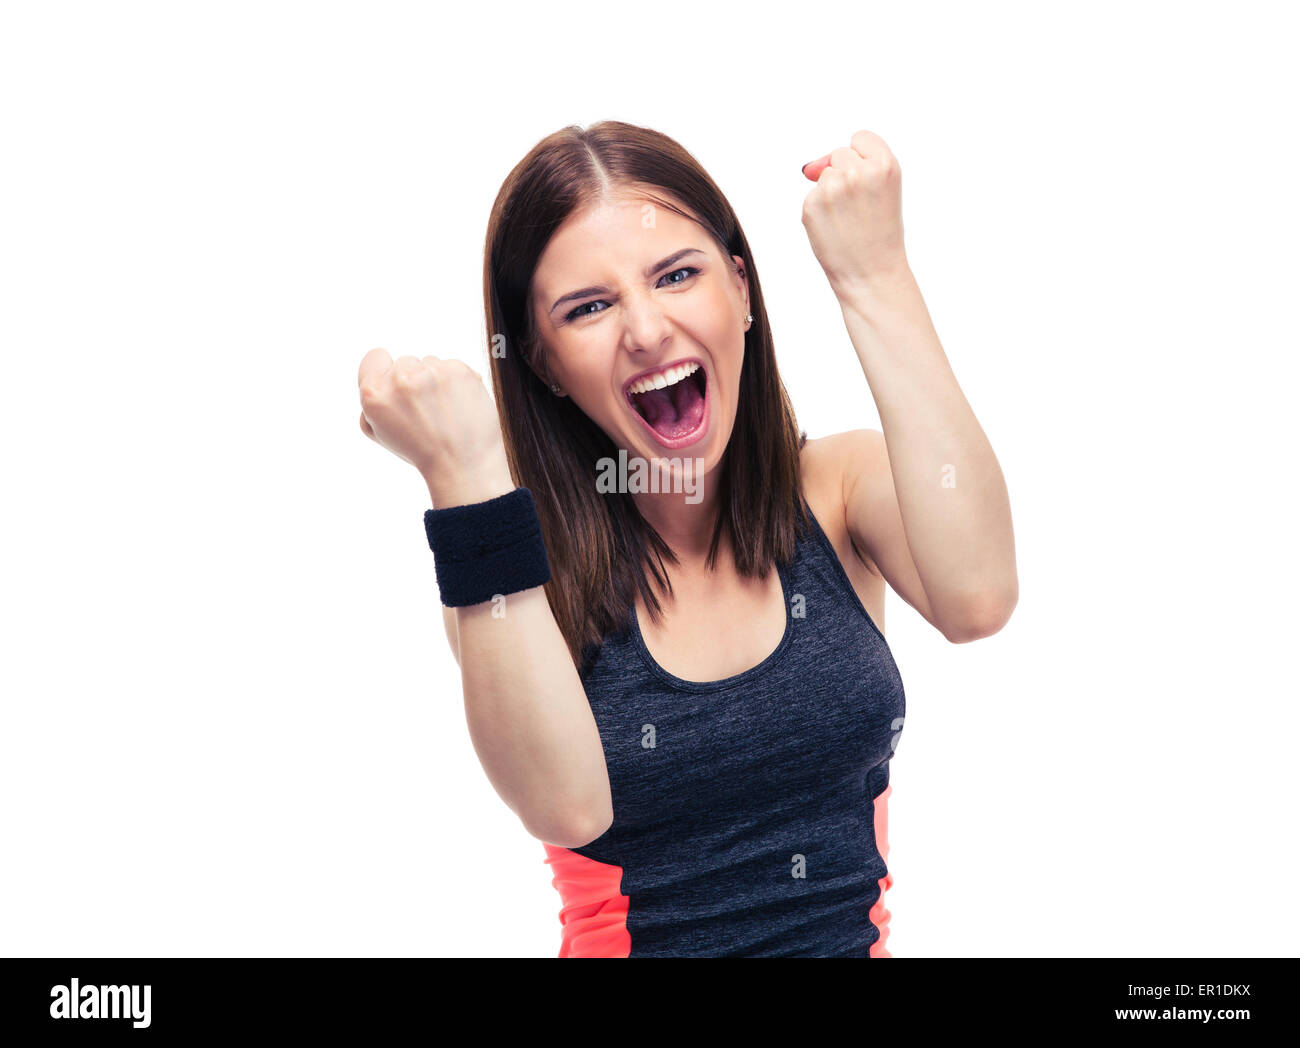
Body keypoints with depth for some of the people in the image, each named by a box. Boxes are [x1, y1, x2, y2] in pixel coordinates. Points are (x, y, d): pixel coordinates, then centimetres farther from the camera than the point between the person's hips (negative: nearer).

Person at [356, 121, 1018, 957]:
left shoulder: (842, 483, -1)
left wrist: (876, 278, -16)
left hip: (859, 934, 1)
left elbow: (976, 599, -22)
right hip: (634, 937, -1)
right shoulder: (514, 559, -5)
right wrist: (466, 476, -24)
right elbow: (567, 804, -21)